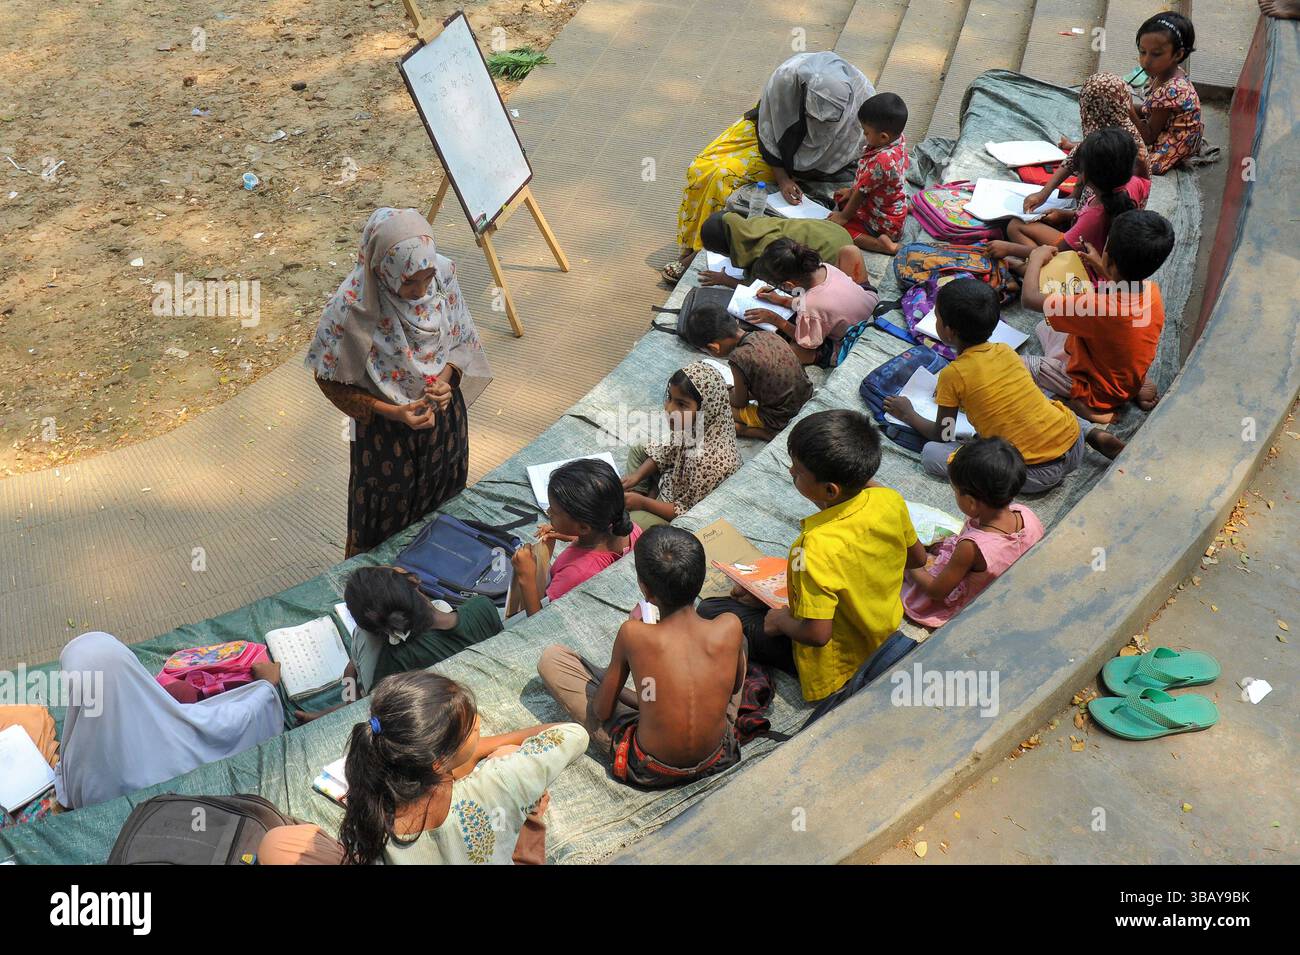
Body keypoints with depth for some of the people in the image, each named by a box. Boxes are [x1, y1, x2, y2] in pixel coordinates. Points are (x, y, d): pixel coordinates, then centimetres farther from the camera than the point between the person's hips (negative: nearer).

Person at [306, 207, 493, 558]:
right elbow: (331, 380, -16)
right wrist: (391, 412, -24)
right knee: (385, 520, 20)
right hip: (385, 431, -4)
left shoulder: (443, 274, -19)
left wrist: (446, 379, -20)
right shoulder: (350, 308, -30)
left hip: (443, 416, 4)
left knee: (443, 509, 27)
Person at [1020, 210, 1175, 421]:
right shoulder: (1152, 291, -18)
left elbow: (1030, 298, -32)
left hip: (1098, 393, -7)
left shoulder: (1095, 307, -40)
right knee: (1045, 327, 20)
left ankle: (1085, 404, 2)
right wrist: (1102, 270, 6)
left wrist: (1037, 259, -15)